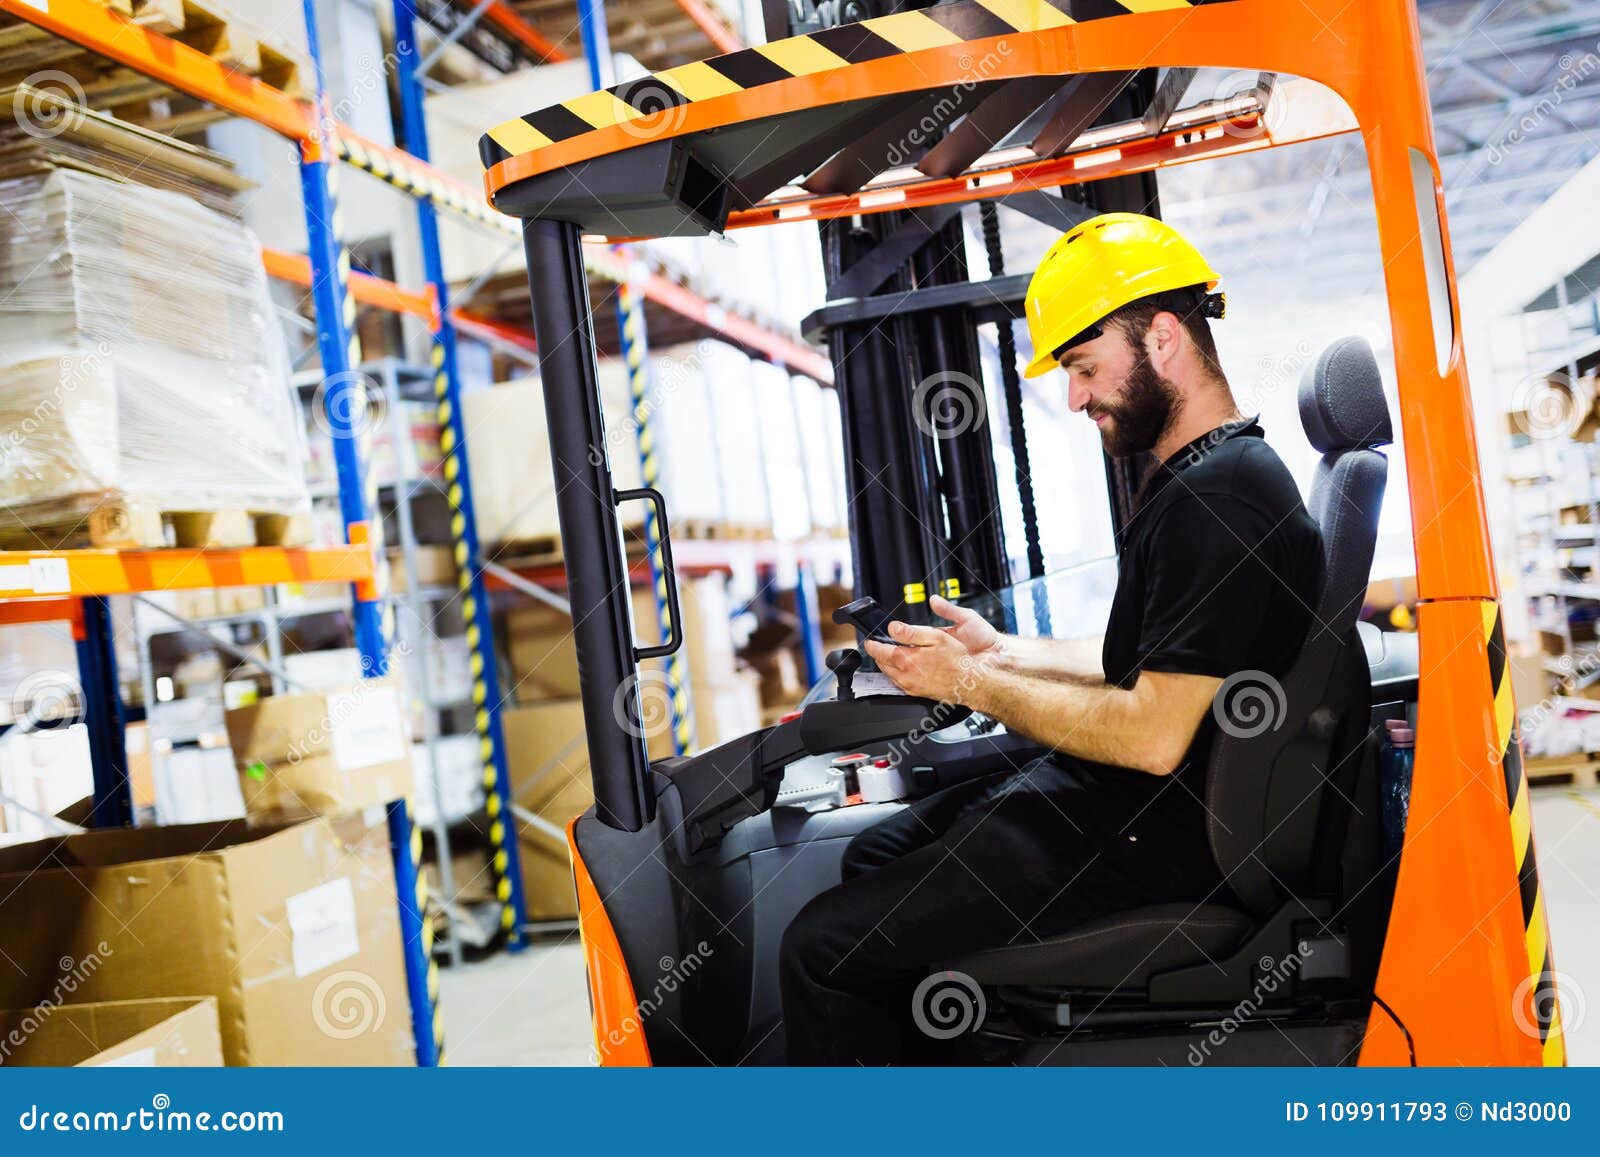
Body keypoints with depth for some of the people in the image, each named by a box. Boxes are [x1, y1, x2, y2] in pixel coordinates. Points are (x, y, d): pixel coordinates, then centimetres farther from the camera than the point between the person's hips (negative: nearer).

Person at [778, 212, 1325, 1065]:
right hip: (1109, 799, 11)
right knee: (873, 858, 23)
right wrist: (1003, 652, 10)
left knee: (823, 948, -13)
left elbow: (1153, 734, -26)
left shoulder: (1218, 500, -22)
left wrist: (971, 685, -15)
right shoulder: (1197, 478, 13)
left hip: (1147, 842, -11)